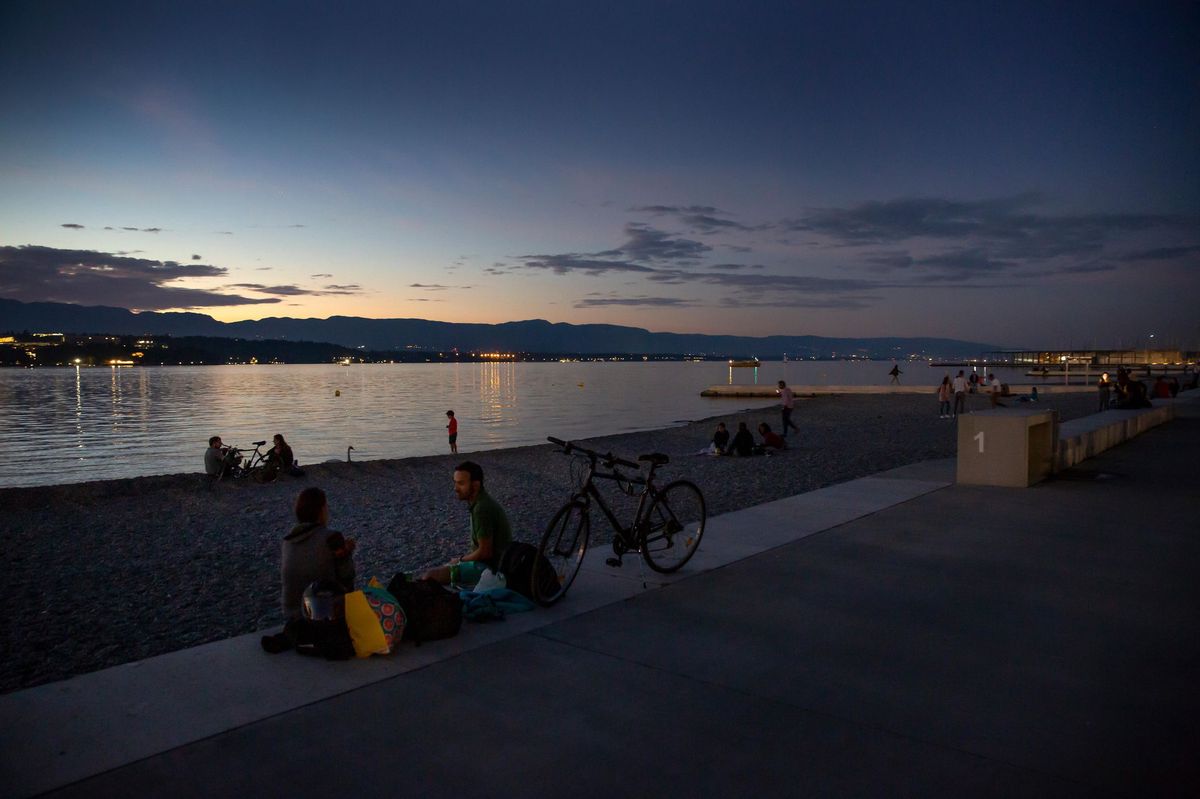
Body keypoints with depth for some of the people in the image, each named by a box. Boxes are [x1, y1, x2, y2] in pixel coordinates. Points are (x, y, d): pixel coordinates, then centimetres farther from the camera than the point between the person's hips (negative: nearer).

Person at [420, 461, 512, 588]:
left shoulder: (482, 509, -24)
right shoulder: (481, 501, 6)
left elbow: (485, 552, -21)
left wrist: (460, 560, -6)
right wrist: (462, 559, 9)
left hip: (491, 567, -10)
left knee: (431, 577, -15)